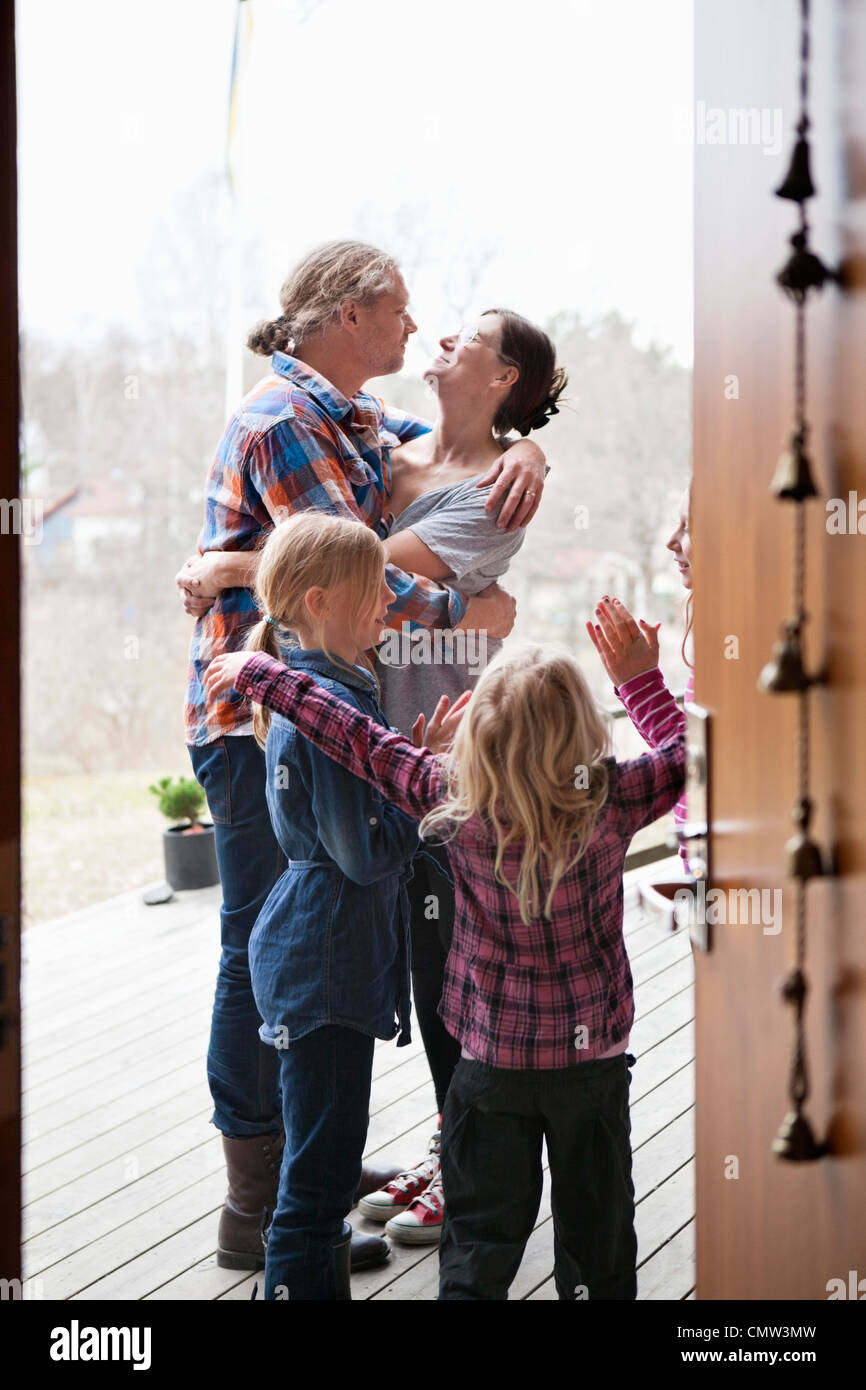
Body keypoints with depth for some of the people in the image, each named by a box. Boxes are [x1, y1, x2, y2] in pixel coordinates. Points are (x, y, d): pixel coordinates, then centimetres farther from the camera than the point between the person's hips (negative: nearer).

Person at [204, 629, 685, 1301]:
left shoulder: (454, 800, -16)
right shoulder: (612, 801, -20)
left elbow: (359, 740, -8)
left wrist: (260, 674, 2)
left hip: (492, 1060, 1)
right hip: (593, 1058, -1)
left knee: (480, 1241, 12)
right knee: (596, 1236, 13)